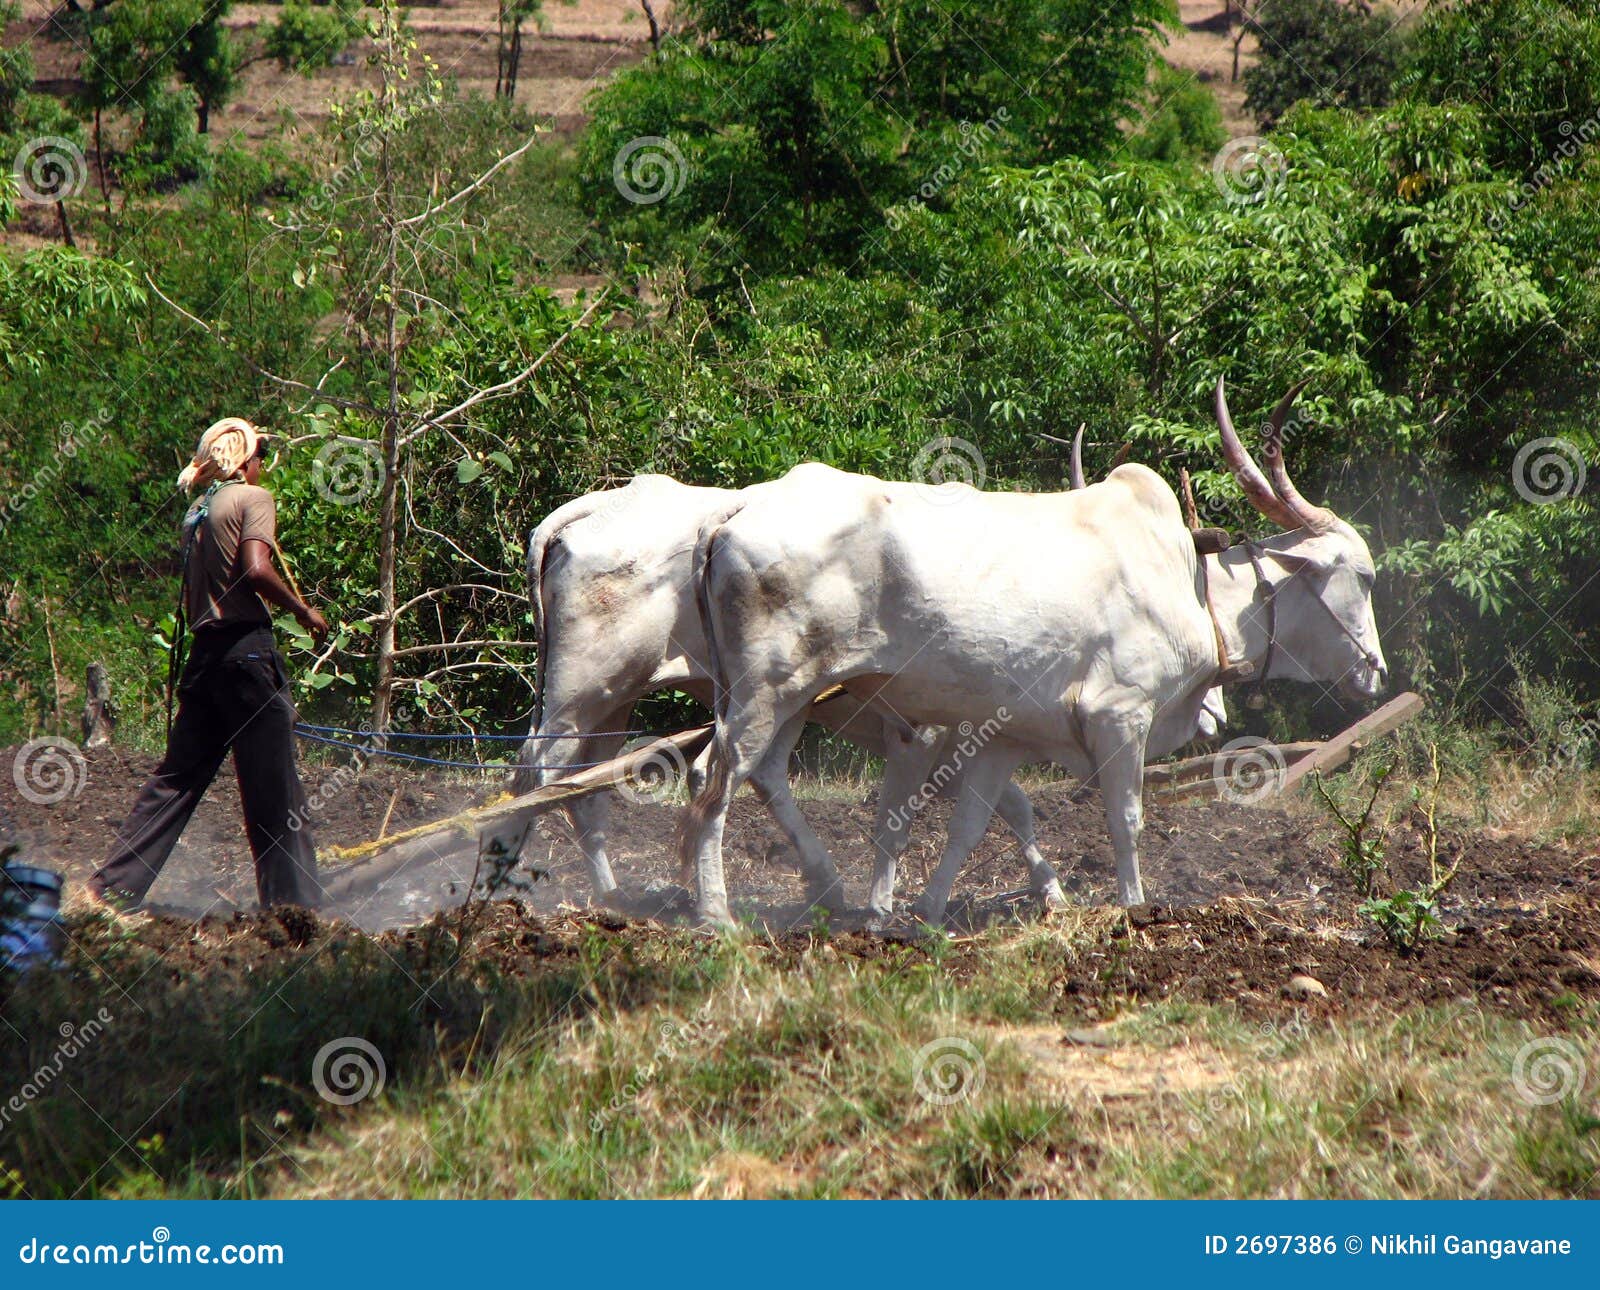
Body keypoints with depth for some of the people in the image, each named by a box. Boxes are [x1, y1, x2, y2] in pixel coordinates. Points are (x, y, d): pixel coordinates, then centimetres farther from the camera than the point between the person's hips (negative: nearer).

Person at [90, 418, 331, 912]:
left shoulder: (197, 511, 16)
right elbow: (256, 570, -19)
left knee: (176, 778, 11)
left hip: (203, 651, 7)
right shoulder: (252, 499, -5)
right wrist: (303, 611, -7)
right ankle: (293, 902, -6)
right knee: (275, 789, -4)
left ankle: (111, 887, 7)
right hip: (247, 646, -7)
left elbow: (190, 599, 16)